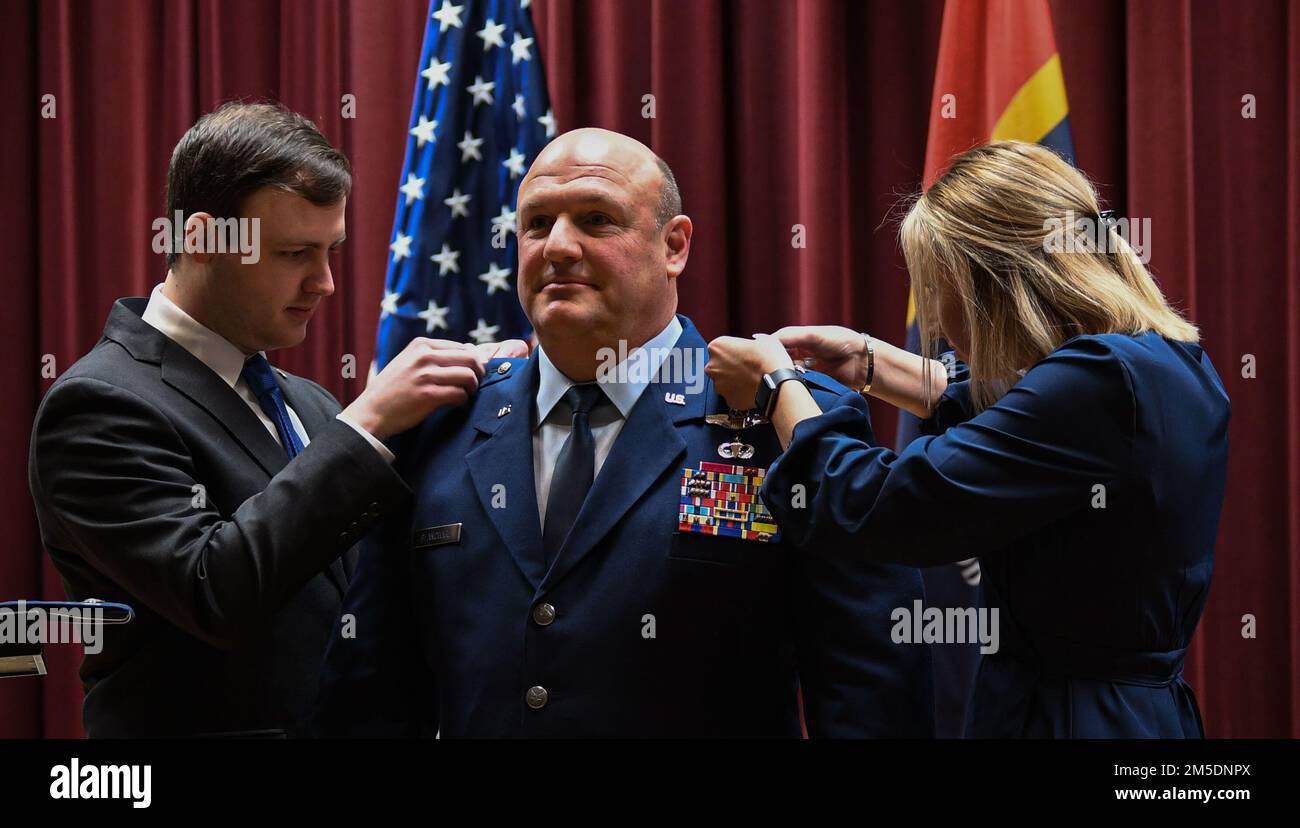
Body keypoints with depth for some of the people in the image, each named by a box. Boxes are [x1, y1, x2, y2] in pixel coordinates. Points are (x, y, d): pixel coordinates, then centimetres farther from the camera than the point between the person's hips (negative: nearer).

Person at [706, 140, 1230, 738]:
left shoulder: (1103, 379, -24)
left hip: (1066, 717, -9)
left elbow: (867, 506, -22)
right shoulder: (1162, 361, 5)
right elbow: (1015, 418, 27)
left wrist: (775, 382, -6)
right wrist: (869, 361, 25)